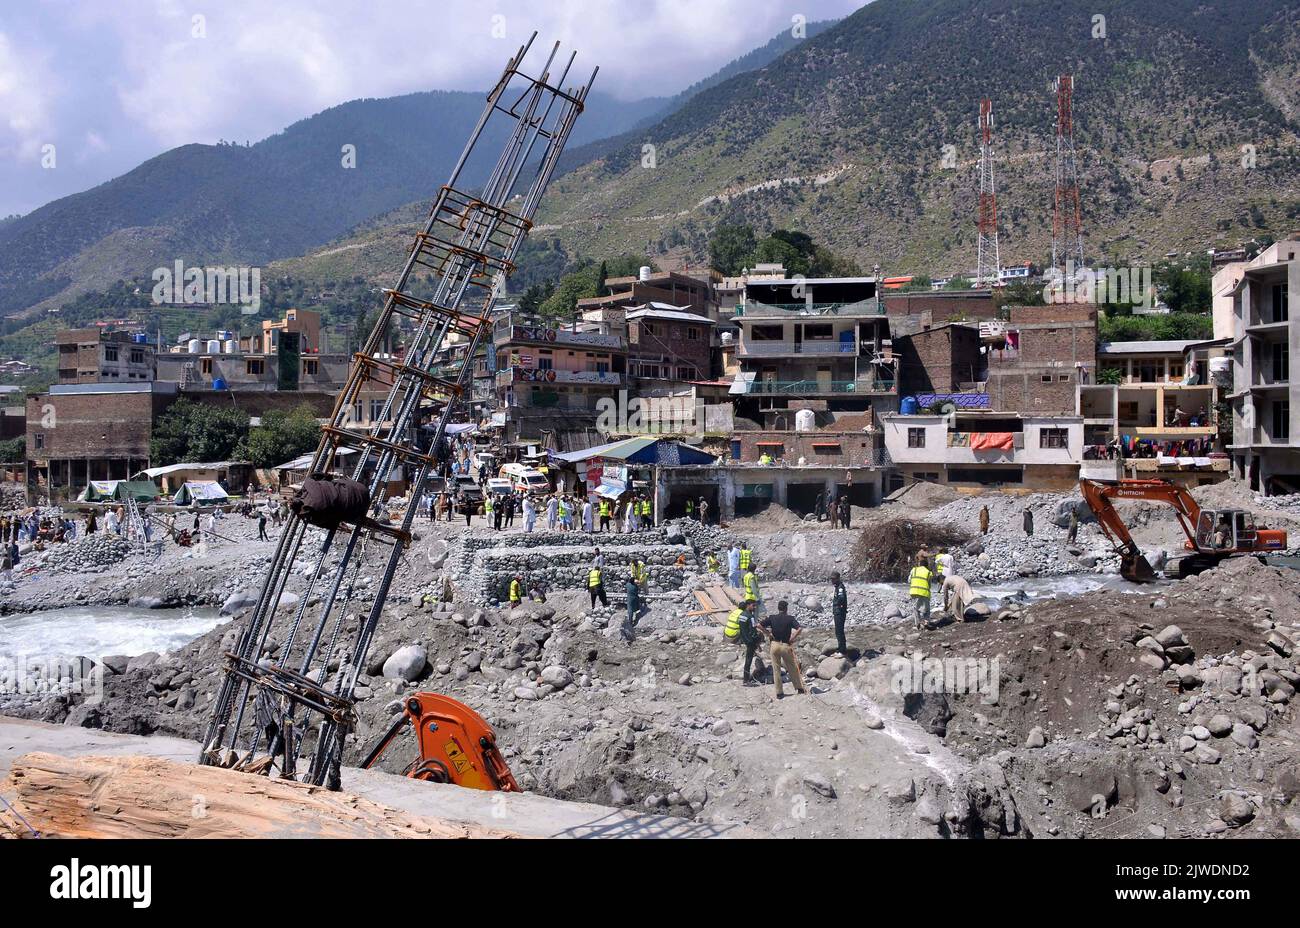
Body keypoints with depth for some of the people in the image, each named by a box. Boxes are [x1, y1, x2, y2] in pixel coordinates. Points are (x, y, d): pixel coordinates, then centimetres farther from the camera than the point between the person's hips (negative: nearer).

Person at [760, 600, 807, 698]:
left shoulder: (772, 618, 0)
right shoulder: (790, 618, -6)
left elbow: (759, 625, -9)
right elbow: (799, 629, -21)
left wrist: (768, 634, -3)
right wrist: (792, 639, -9)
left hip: (775, 645, 1)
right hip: (786, 646, -1)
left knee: (776, 669, 10)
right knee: (793, 669, 15)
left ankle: (779, 692, 12)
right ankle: (800, 688, 27)